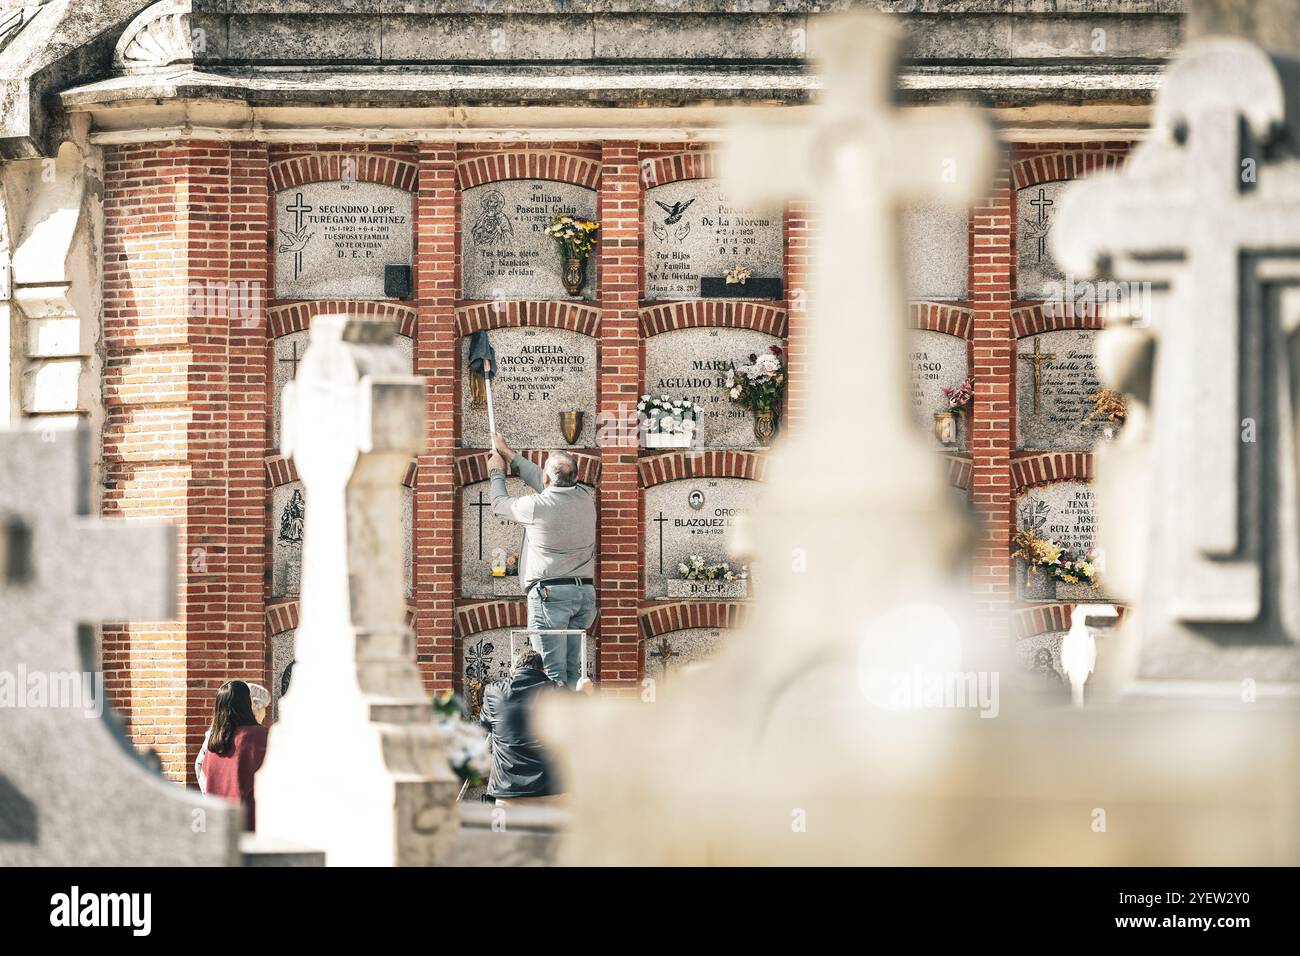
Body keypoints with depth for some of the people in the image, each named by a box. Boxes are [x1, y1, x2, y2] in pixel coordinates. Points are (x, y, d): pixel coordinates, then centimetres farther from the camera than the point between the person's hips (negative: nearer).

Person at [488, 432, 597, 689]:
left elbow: (499, 505, 10)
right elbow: (540, 482, 25)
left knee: (552, 672, -9)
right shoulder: (585, 498, 7)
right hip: (586, 592, 6)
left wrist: (497, 473, 31)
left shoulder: (537, 505, -11)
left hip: (550, 593, -6)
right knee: (573, 671, 9)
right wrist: (509, 454, 35)